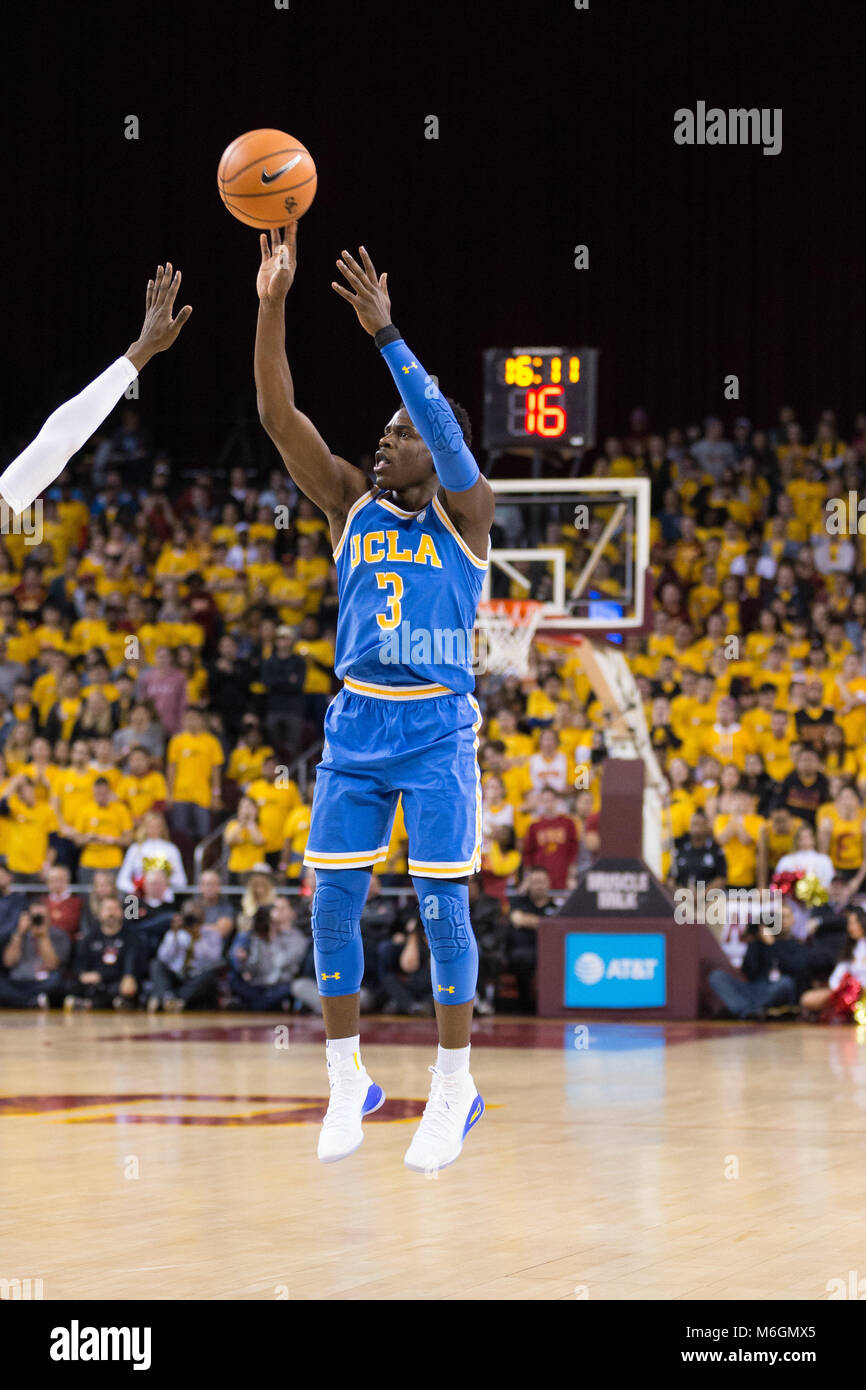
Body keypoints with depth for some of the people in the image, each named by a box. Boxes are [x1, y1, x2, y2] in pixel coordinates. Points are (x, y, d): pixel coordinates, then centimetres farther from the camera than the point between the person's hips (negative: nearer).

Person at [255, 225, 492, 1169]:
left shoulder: (463, 513, 1)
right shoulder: (352, 505, 9)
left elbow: (447, 430, -19)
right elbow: (278, 416, -1)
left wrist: (386, 334, -28)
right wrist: (272, 305, -13)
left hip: (437, 728, -4)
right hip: (355, 724, 4)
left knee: (442, 906, -5)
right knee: (333, 902, 1)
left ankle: (454, 1091, 5)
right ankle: (348, 1083, 14)